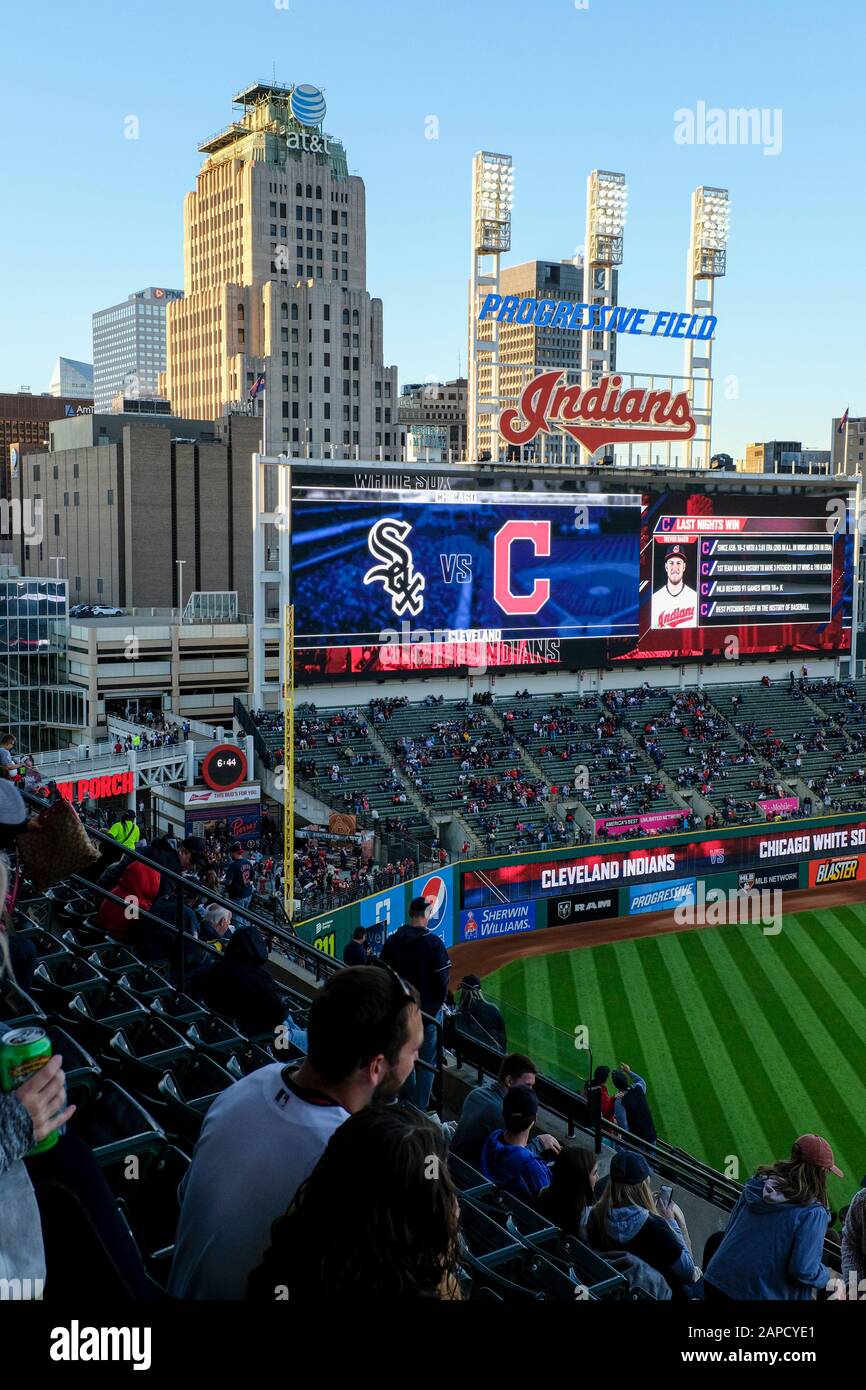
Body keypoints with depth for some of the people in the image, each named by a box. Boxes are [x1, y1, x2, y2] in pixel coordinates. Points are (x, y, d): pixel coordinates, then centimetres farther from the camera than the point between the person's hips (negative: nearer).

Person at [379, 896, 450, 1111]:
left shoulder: (392, 941, -2)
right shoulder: (433, 942, -15)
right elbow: (442, 979, -13)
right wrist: (440, 1002, 5)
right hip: (429, 1011, -4)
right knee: (426, 1062, 4)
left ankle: (406, 1103, 29)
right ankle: (420, 1109, 4)